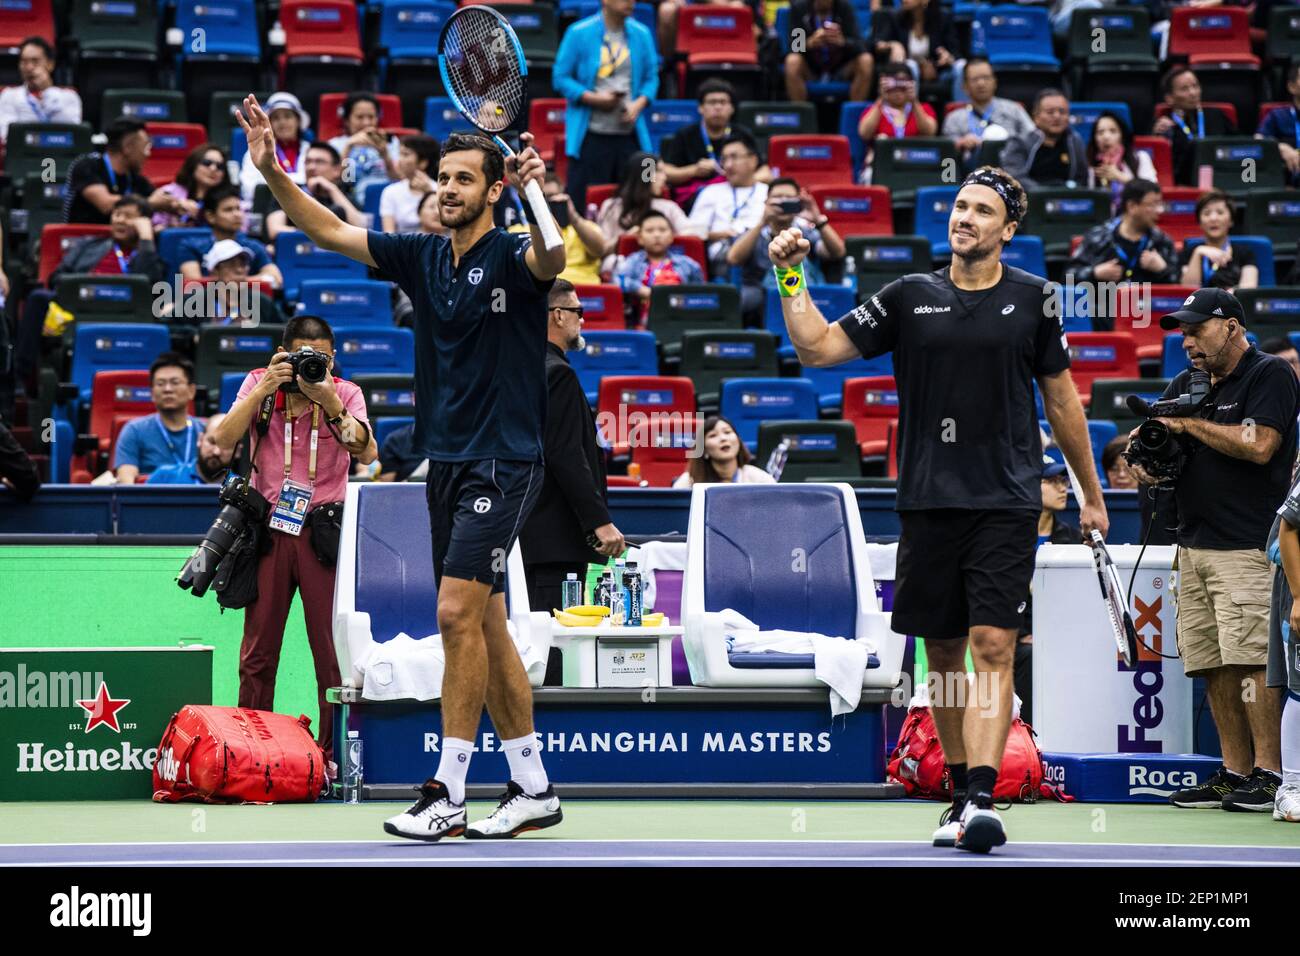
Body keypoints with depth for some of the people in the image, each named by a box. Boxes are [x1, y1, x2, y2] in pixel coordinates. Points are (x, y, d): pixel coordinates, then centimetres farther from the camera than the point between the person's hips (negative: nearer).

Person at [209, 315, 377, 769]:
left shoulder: (345, 394, 3)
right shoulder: (258, 384, 6)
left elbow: (366, 453, -11)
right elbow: (225, 440, -7)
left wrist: (329, 402, -21)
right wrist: (263, 390, -16)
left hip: (324, 531, -1)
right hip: (267, 527, 1)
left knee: (334, 649, -4)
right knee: (258, 650, 4)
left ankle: (333, 755, 1)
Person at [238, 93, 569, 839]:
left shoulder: (512, 257, -10)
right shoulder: (422, 258, 9)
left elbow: (552, 259, -33)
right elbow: (330, 231, 8)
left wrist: (539, 199, -52)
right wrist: (273, 172, -5)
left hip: (503, 463, -8)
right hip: (446, 464, 8)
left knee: (457, 613, -15)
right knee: (484, 627, 10)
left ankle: (448, 792, -12)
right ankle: (533, 786, 17)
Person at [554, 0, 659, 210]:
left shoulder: (642, 35, 8)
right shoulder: (579, 33, -3)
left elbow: (651, 77, 12)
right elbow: (561, 78, -2)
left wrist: (639, 104, -7)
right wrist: (593, 98, -14)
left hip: (629, 133, 4)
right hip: (591, 135, -3)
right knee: (583, 201, -3)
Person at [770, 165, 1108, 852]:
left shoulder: (1032, 299, 6)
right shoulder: (909, 298, 7)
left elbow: (1061, 398, 14)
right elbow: (817, 347, 6)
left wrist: (1091, 495, 17)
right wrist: (791, 278, -6)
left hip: (1006, 503, -2)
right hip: (928, 503, 2)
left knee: (992, 647, -13)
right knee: (943, 651, 8)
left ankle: (982, 798, -22)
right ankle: (961, 795, 19)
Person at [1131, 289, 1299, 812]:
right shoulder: (1186, 385, 20)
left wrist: (1189, 423, -8)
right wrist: (1145, 460, -5)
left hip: (1247, 545, -8)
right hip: (1193, 544, 8)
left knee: (1249, 658, -14)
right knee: (1213, 667, 5)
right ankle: (1234, 773, 9)